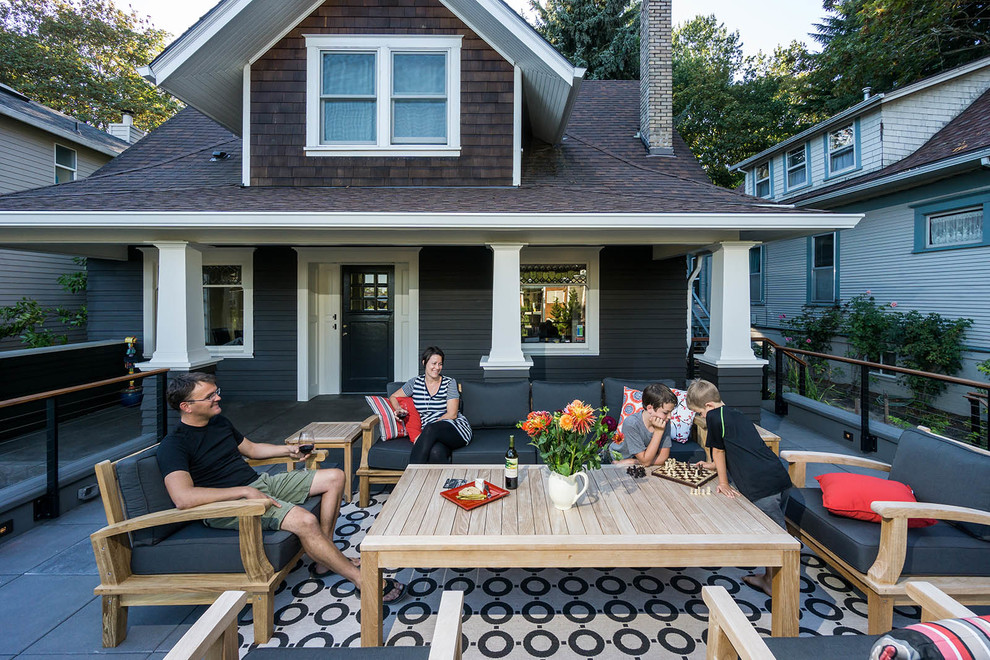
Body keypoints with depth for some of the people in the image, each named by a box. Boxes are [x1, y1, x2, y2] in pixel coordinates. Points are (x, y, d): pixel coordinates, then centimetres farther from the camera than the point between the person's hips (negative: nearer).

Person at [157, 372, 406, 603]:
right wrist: (245, 491, -28)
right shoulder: (173, 445, -13)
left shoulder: (219, 421, 13)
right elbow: (183, 497, -28)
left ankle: (325, 557, 2)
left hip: (260, 482, 9)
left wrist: (287, 449, 16)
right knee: (304, 520, -32)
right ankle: (360, 579, -16)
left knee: (335, 477, 1)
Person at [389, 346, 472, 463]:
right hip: (432, 436, 1)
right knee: (436, 451, -38)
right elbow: (393, 397, 23)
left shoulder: (449, 382, 4)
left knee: (431, 429, -37)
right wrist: (398, 409, -2)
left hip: (456, 429, -1)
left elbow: (452, 414, -4)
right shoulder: (415, 383, 13)